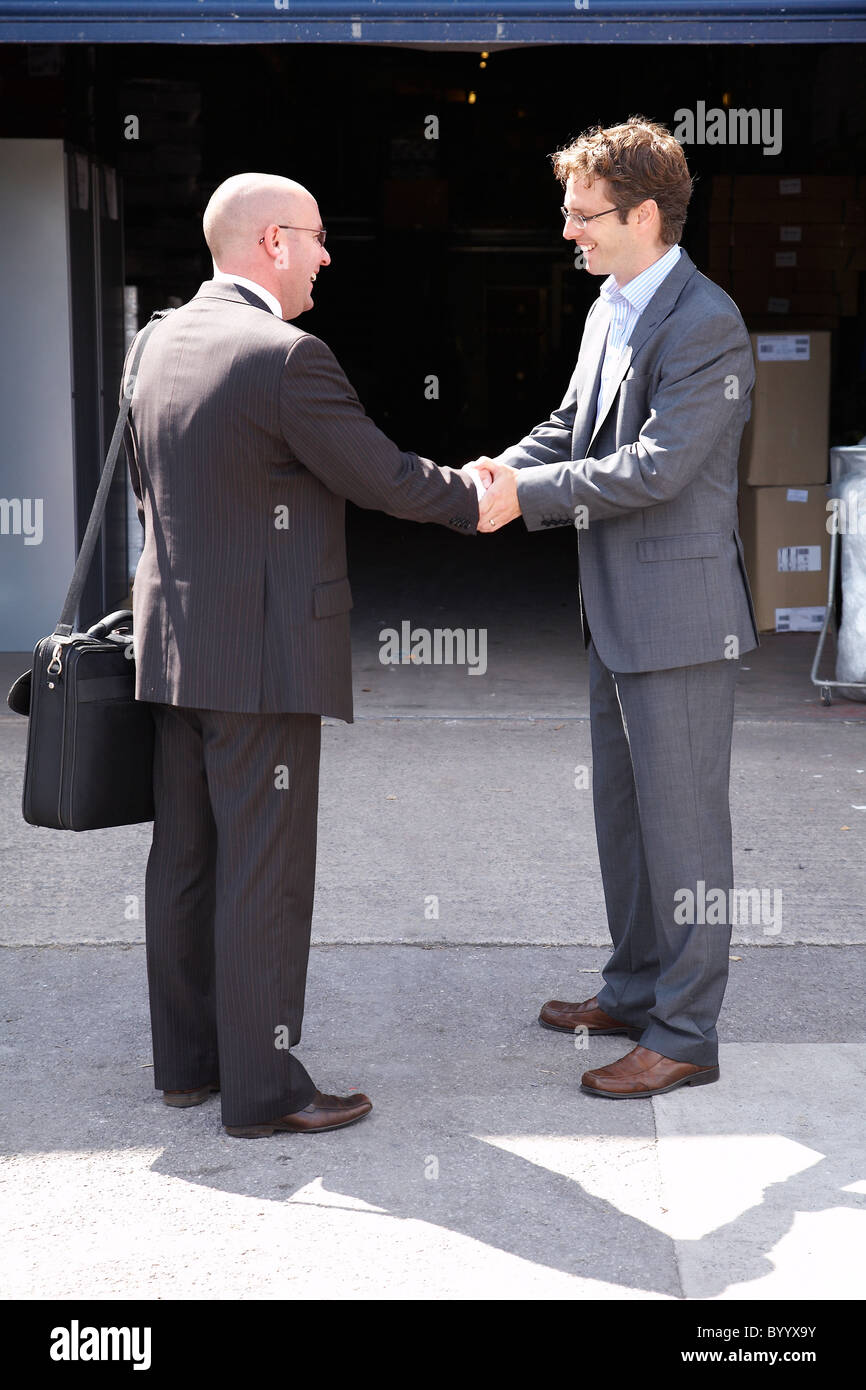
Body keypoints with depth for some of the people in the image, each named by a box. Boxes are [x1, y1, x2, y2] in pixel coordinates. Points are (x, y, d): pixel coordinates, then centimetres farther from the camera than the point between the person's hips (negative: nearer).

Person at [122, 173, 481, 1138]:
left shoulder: (161, 343, 9)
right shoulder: (286, 356, -17)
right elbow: (381, 479, -11)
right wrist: (473, 499, 6)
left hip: (174, 646, 9)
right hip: (263, 652, -9)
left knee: (185, 860, 15)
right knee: (263, 874, -1)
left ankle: (186, 1059, 26)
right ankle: (262, 1088, 8)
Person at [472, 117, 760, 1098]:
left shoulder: (705, 323, -17)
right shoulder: (611, 309, 12)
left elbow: (657, 465, -23)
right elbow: (572, 426, 16)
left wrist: (527, 494, -19)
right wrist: (500, 469, -3)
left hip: (681, 612, -10)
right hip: (617, 612, 10)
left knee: (682, 824, 0)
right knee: (622, 813, 19)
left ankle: (684, 1035, 11)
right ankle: (635, 991, 34)